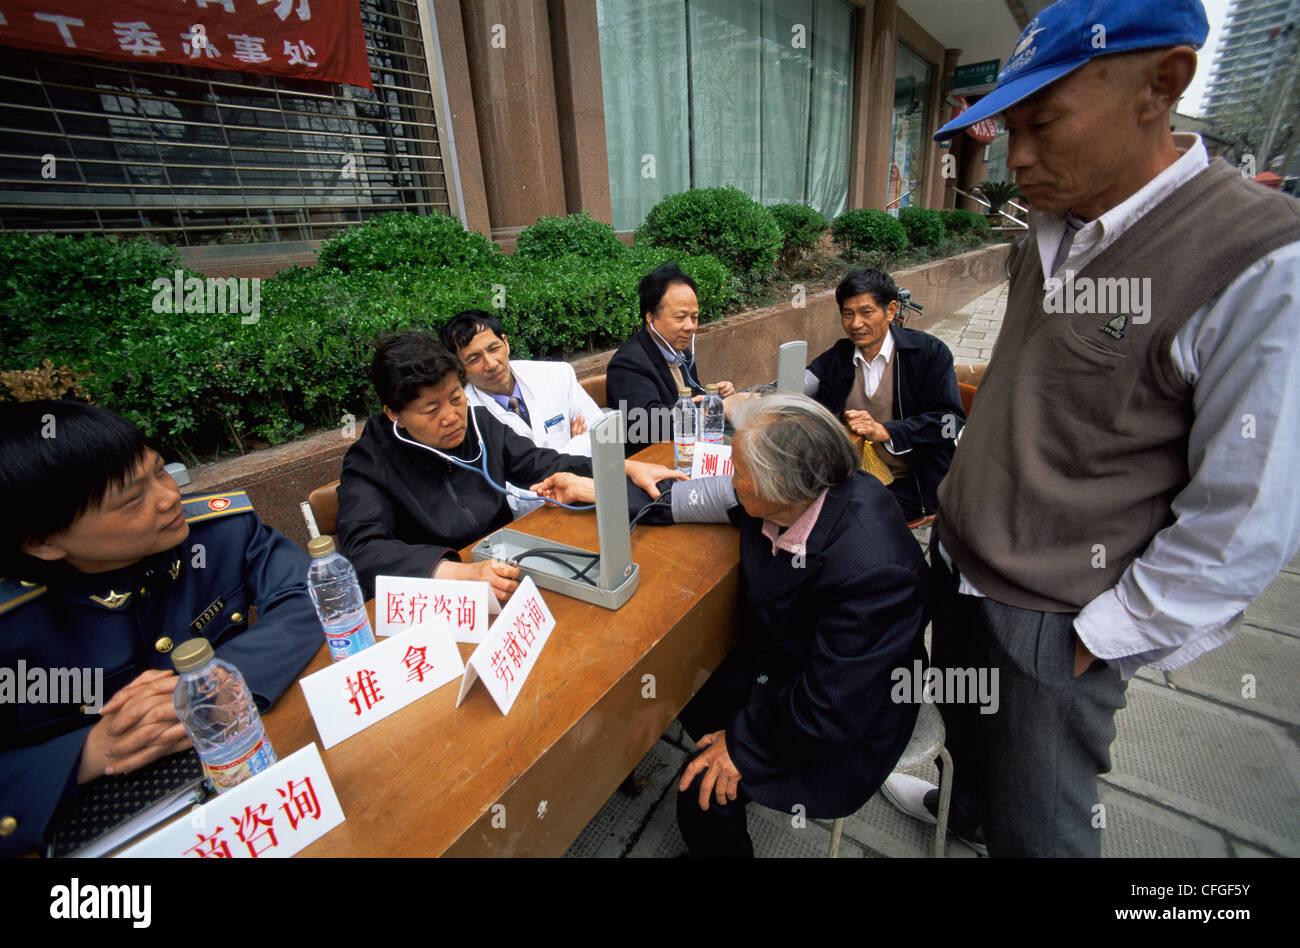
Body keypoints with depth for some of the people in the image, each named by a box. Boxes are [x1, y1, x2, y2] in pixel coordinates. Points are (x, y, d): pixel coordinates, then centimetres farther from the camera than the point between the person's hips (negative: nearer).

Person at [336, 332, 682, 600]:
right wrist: (462, 573, -40)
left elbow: (545, 465, 7)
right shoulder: (369, 464, -11)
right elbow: (362, 550, -24)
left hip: (509, 571, 4)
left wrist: (629, 468, -4)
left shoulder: (481, 424, 2)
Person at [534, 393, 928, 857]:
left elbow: (831, 711, -30)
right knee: (694, 705, 13)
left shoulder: (871, 571, -39)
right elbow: (698, 496, -5)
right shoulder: (789, 496, -18)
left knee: (704, 791, -10)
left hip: (845, 726, -7)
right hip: (778, 659, 7)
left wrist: (744, 744, -16)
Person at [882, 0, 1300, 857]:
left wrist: (1096, 639, -15)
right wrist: (960, 491, 12)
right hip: (961, 561, 7)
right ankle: (961, 804, 60)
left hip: (1055, 617, -6)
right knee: (966, 723, 31)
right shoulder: (1054, 228, 2)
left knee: (1035, 822, 15)